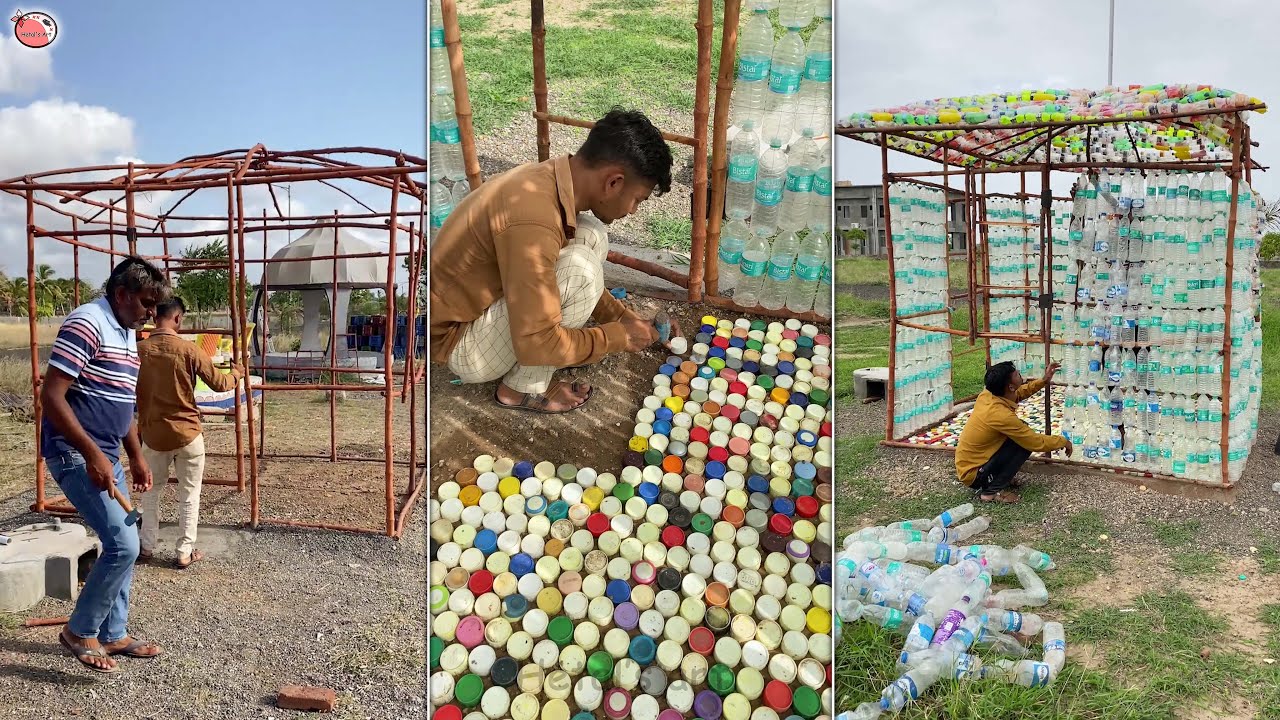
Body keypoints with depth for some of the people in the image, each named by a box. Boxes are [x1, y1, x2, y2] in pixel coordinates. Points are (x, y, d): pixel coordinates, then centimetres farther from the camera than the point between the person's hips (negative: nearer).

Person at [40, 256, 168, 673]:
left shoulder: (127, 334, 14)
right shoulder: (86, 324, -16)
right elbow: (51, 396, -22)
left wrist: (136, 458, 21)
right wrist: (92, 455, -24)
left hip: (105, 458, 10)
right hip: (76, 456, -10)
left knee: (122, 543, 12)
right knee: (122, 544, -13)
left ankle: (113, 634, 24)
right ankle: (79, 632, 5)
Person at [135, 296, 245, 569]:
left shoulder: (139, 350, -6)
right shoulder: (189, 349, -13)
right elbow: (219, 384, -5)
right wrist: (236, 374, 14)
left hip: (153, 434, 3)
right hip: (187, 433, -3)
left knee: (151, 490, 21)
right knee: (189, 494, 9)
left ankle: (147, 546, 26)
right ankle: (185, 552, 12)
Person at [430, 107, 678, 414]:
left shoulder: (548, 179, -3)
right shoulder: (533, 219, -33)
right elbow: (536, 345, -29)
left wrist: (628, 319, 9)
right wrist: (619, 336, -16)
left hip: (484, 303, 9)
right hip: (460, 344, -9)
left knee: (592, 236, 1)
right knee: (580, 270, -24)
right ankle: (523, 390, -5)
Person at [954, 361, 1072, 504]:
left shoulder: (987, 395, -5)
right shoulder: (1002, 416, -28)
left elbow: (1019, 393, 19)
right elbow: (1037, 442, -18)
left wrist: (1043, 381, 10)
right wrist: (1063, 442, -1)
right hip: (973, 475, -8)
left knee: (1022, 430, 11)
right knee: (1026, 443, -15)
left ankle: (998, 479, 13)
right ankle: (992, 490, -8)